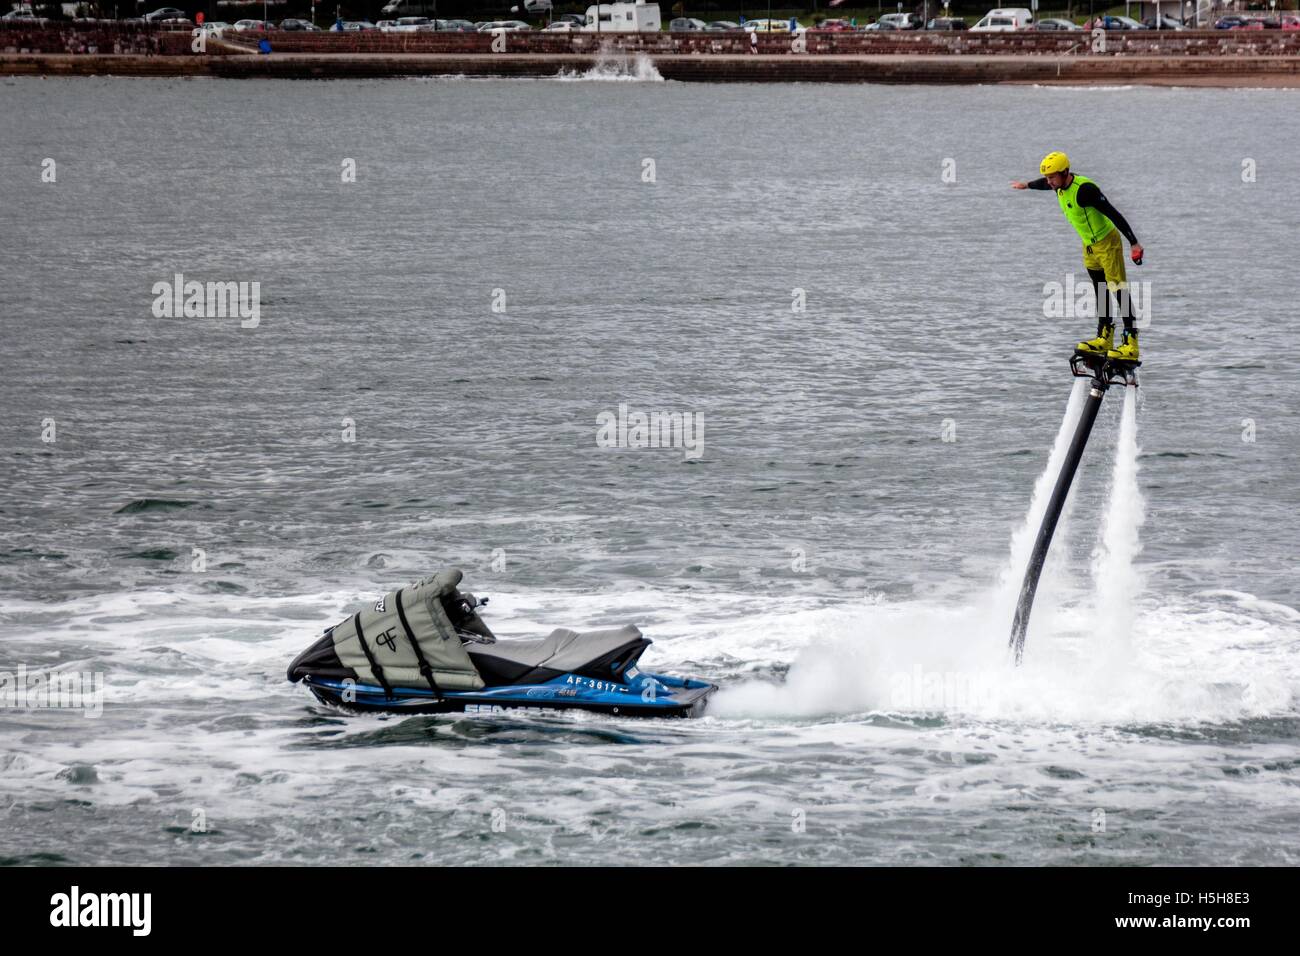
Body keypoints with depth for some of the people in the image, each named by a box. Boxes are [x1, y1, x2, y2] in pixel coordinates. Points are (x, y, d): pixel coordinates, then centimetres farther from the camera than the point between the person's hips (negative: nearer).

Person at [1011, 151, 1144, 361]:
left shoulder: (1084, 189, -29)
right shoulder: (1060, 185, -2)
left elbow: (1113, 214, -31)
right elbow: (1046, 184, 25)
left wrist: (1134, 243, -33)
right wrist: (1027, 185, 47)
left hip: (1107, 243, -9)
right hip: (1089, 245, 9)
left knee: (1119, 290, -10)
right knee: (1101, 293, 15)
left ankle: (1131, 344, -12)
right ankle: (1104, 338, 24)